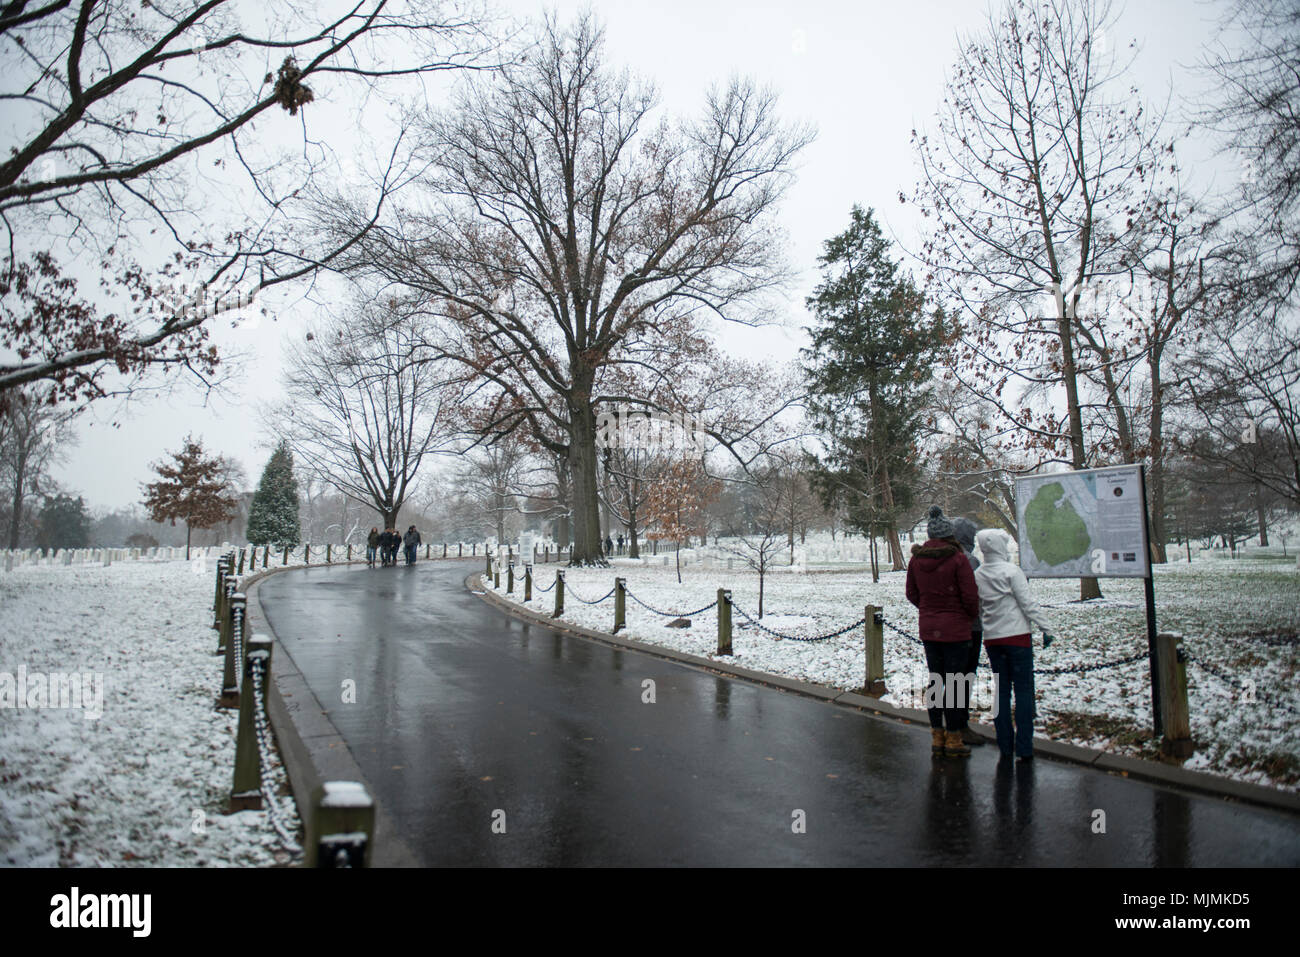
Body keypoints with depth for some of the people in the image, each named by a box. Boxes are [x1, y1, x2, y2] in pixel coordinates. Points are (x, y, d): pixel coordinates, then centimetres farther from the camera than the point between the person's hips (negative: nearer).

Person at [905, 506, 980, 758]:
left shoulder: (916, 560, 1)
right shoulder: (957, 559, -14)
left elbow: (911, 594, 9)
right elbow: (970, 596, -12)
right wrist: (973, 615, 7)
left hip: (928, 630, 5)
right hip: (956, 629, -5)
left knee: (935, 681, 13)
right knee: (956, 682, 3)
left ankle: (937, 736, 20)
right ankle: (953, 738, 8)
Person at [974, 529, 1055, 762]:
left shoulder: (978, 575, 3)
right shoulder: (1011, 571, -10)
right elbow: (1027, 603, -11)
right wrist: (1045, 627, -6)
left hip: (992, 638, 5)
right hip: (1017, 636, -5)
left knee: (1001, 690, 10)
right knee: (1023, 689, 1)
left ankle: (1005, 746, 13)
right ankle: (1024, 747, 0)